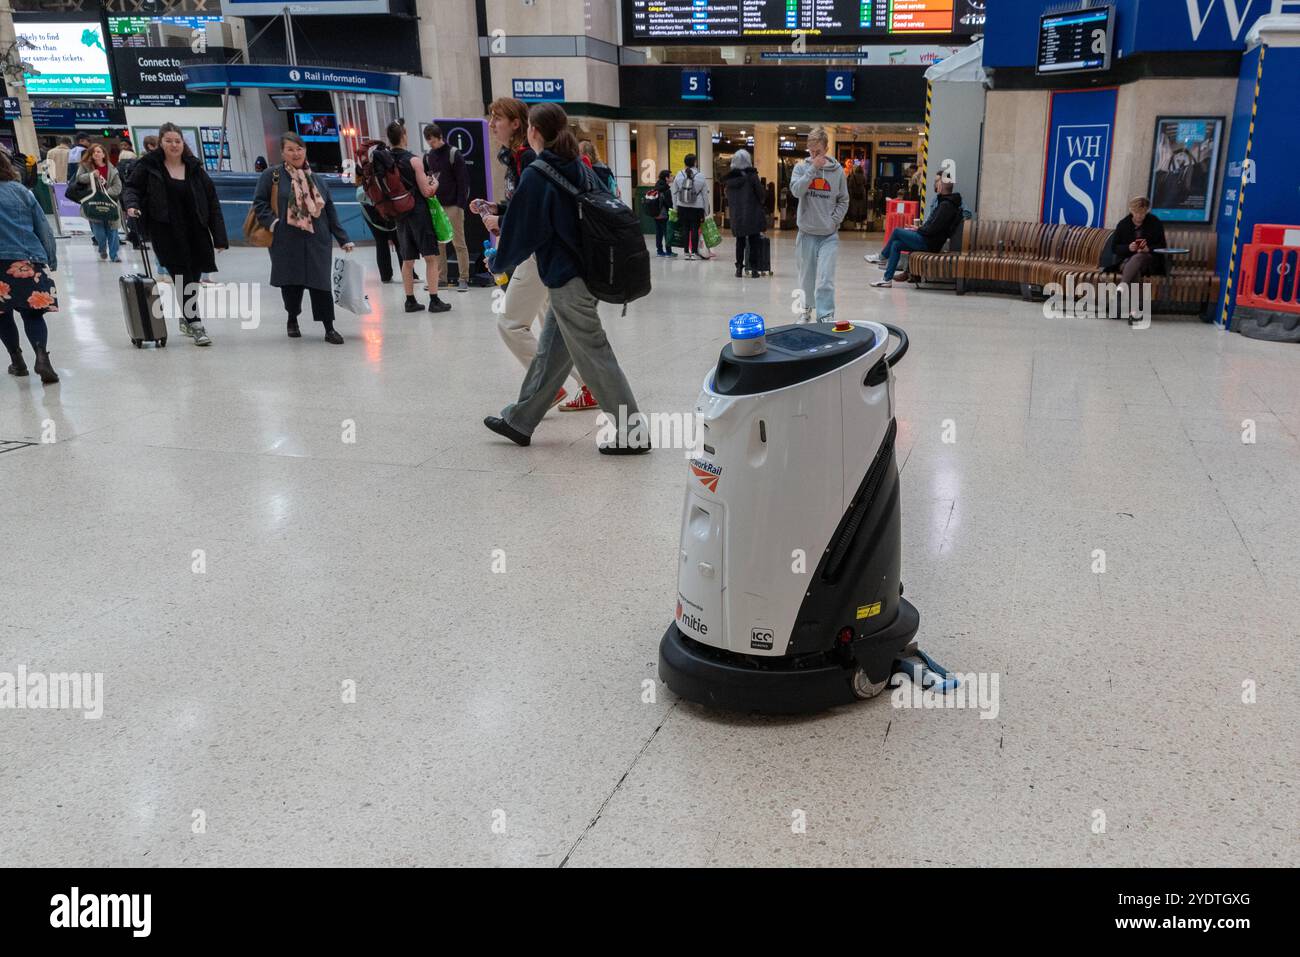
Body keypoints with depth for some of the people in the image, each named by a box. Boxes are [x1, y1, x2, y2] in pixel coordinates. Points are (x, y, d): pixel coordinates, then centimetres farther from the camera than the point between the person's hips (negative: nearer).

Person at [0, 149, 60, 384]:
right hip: (30, 261, 1)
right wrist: (50, 260, 15)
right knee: (32, 312, 4)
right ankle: (41, 355, -19)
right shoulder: (21, 191, 9)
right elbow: (43, 228, 10)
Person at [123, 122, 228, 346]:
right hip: (166, 232, -3)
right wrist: (132, 204, -16)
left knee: (194, 275, 8)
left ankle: (186, 319, 29)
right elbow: (130, 187, 8)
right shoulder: (148, 166, 2)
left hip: (195, 232, 3)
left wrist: (219, 237, 2)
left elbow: (212, 203, 7)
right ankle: (195, 323, -11)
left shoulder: (194, 168, 8)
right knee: (182, 276, -11)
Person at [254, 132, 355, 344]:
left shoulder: (315, 179, 11)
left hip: (317, 241, 1)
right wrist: (272, 222, -15)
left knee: (321, 283, -4)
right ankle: (292, 319, 32)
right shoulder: (272, 176, 2)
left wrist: (343, 239, 7)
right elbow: (259, 203, 2)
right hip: (287, 242, -1)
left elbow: (330, 211, 10)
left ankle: (329, 328, 2)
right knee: (291, 283, 7)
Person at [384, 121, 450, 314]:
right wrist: (434, 183, 10)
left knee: (407, 260, 13)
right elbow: (427, 192, -12)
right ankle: (434, 301, -4)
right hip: (418, 212, -5)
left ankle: (410, 301, 14)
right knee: (430, 257, 0)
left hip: (400, 215, 6)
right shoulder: (414, 160, -12)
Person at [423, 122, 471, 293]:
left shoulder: (453, 154, -5)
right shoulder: (428, 156, 11)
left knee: (459, 243, -3)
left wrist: (461, 204, -14)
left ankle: (463, 279, 1)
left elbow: (463, 180, -9)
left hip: (453, 206, -6)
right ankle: (441, 279, 10)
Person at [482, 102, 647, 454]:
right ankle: (519, 421, 28)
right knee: (550, 352, 16)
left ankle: (632, 433, 2)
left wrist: (498, 262, 7)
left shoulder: (536, 175, -14)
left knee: (595, 358, -3)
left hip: (566, 280, -9)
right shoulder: (581, 170, 9)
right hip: (589, 271, 9)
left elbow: (523, 232, -12)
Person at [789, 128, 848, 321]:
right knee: (807, 276, 13)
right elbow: (796, 190, -16)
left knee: (825, 280, -9)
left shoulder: (837, 170, 1)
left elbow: (843, 201, 8)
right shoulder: (801, 167, 1)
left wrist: (834, 221, -5)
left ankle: (826, 317, -8)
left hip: (829, 234, -1)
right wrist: (813, 168, -17)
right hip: (806, 233, 1)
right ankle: (807, 308, 31)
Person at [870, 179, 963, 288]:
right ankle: (887, 279, 9)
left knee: (896, 232, -3)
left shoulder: (946, 205, -17)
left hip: (929, 243, -10)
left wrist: (919, 229, -6)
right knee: (896, 245, 8)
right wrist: (921, 227, 9)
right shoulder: (945, 202, 15)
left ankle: (883, 257, 15)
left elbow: (933, 228, -22)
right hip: (928, 240, 10)